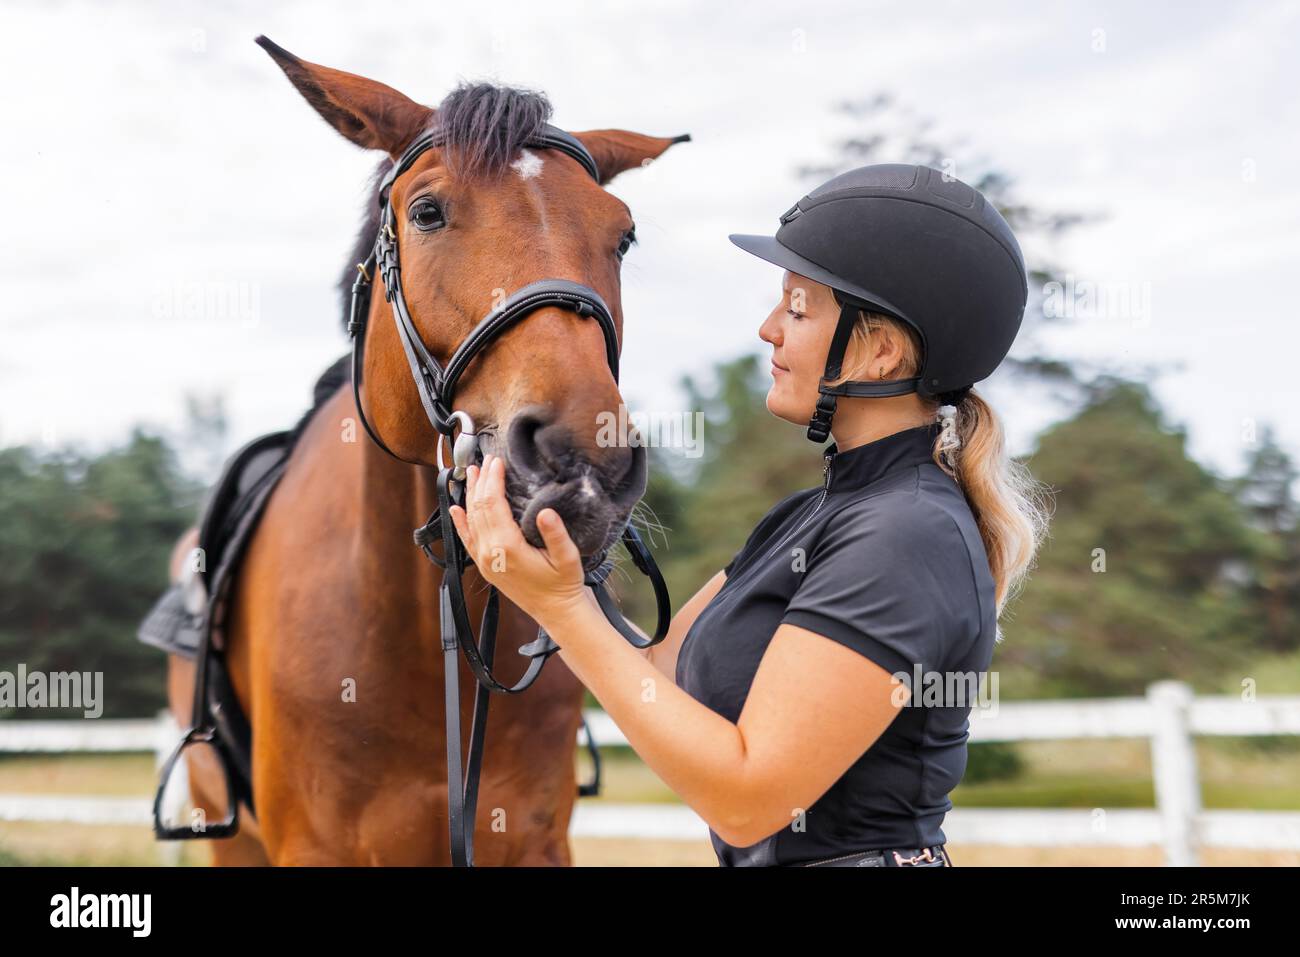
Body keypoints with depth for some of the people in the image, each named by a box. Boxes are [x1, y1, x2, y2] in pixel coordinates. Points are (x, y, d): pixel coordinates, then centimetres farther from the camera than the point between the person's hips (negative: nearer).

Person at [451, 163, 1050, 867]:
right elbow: (657, 672, 8)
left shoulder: (910, 538, -22)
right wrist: (525, 566, -2)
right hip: (779, 860, 8)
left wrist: (562, 605, -25)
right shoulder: (814, 515, 6)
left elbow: (746, 798, -25)